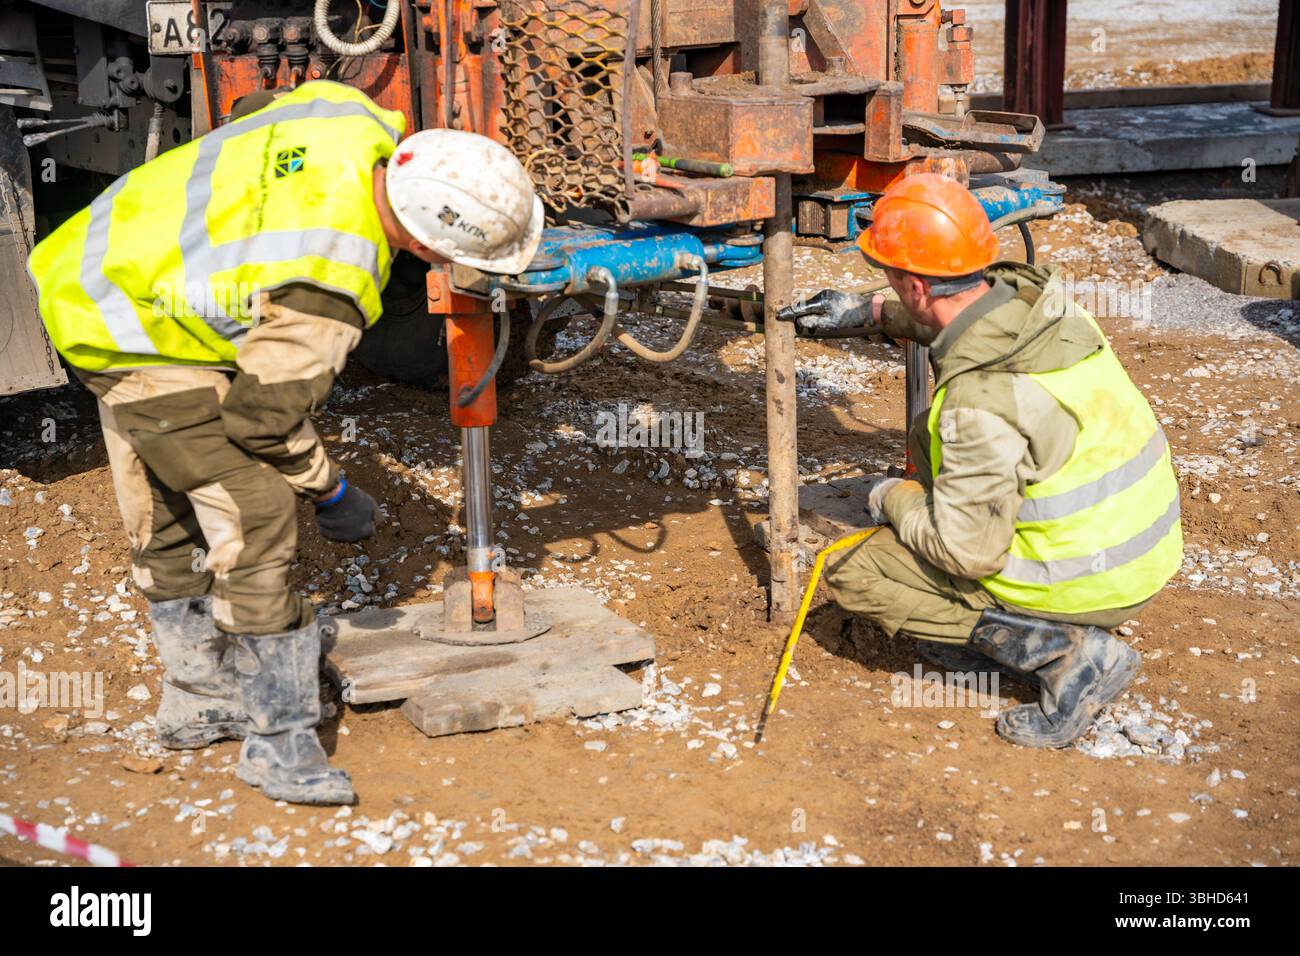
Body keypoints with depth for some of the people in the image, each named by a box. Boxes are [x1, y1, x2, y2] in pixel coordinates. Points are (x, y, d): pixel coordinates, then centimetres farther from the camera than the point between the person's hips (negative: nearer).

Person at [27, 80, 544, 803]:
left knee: (169, 524, 19)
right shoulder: (326, 288, -35)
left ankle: (199, 700, 35)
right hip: (141, 340, -10)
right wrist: (333, 493, -7)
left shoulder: (356, 119, -13)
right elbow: (264, 415, -22)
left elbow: (252, 113, 10)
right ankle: (280, 742, 1)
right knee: (255, 525, -11)